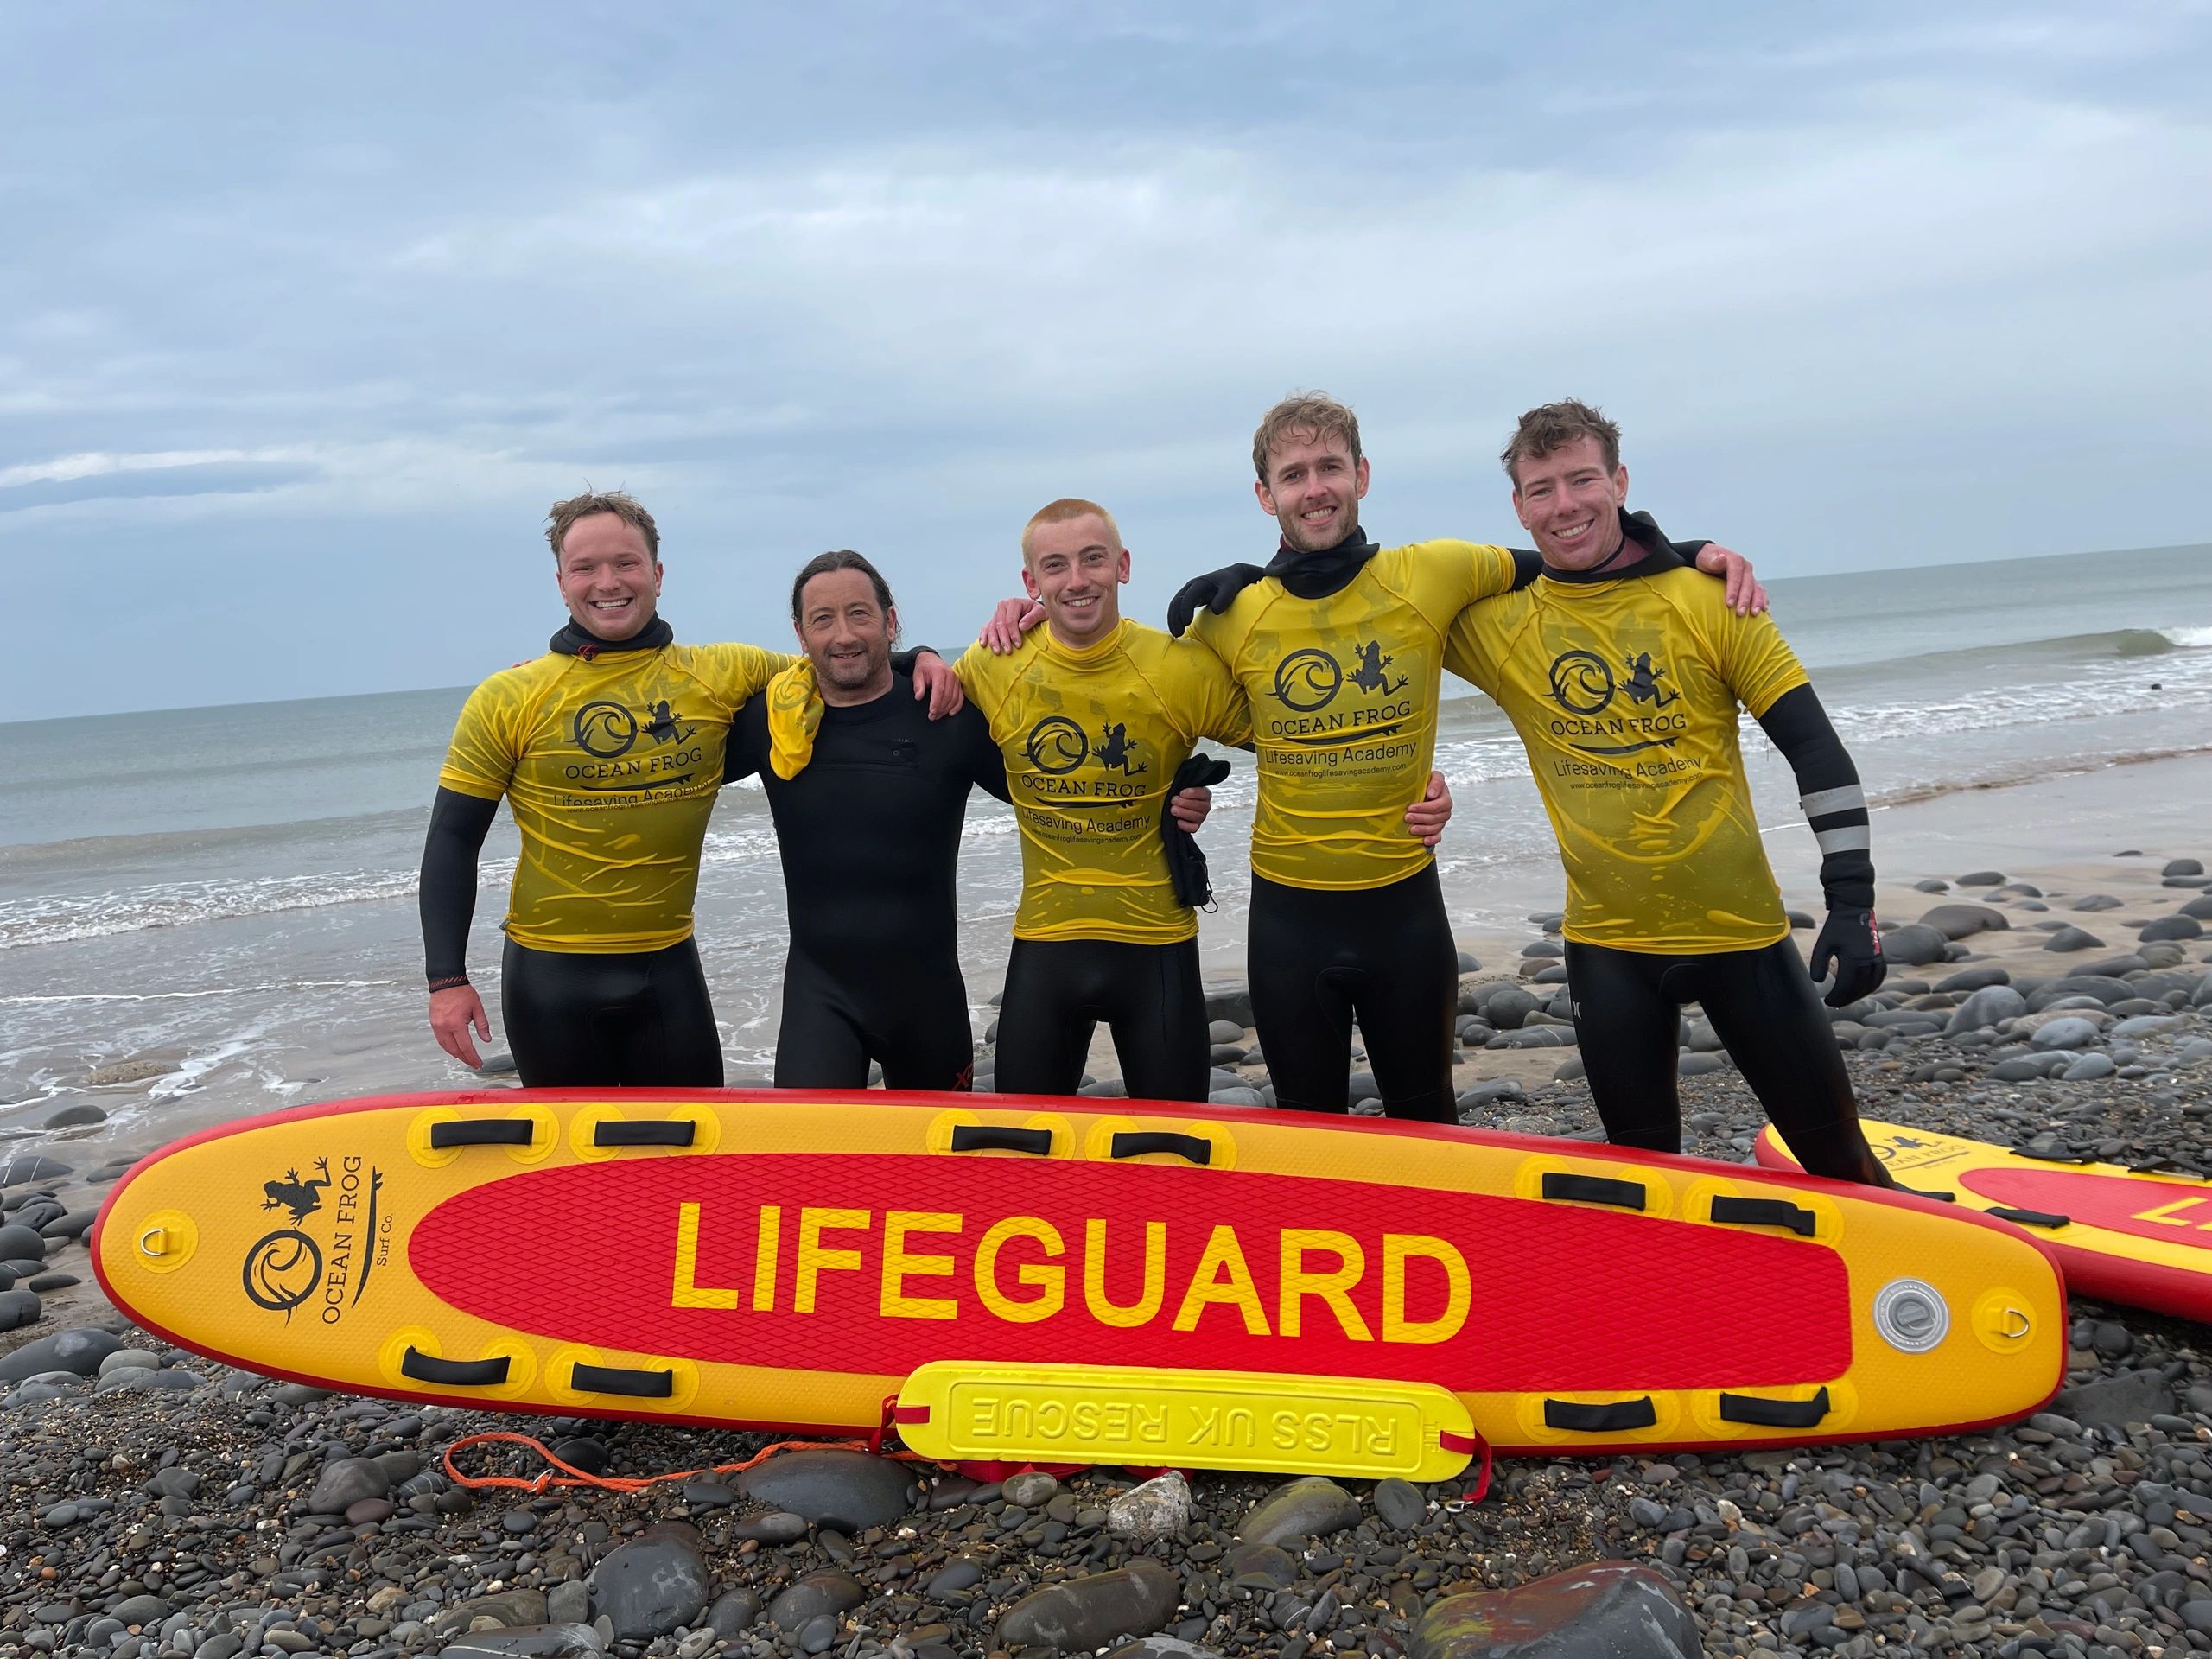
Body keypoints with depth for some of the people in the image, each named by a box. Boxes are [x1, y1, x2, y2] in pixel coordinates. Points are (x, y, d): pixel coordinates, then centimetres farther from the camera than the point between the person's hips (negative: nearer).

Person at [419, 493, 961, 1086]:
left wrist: (919, 661, -11)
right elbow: (452, 841, -2)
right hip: (549, 972, -1)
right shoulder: (507, 701, -5)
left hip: (669, 967, 2)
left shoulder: (723, 675, -2)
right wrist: (448, 979, -8)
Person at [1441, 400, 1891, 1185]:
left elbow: (1817, 750, -5)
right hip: (1605, 943, 1)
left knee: (1833, 1151, 9)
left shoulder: (1709, 600, -6)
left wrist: (1853, 901, -11)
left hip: (1741, 928, -1)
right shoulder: (1500, 625, -3)